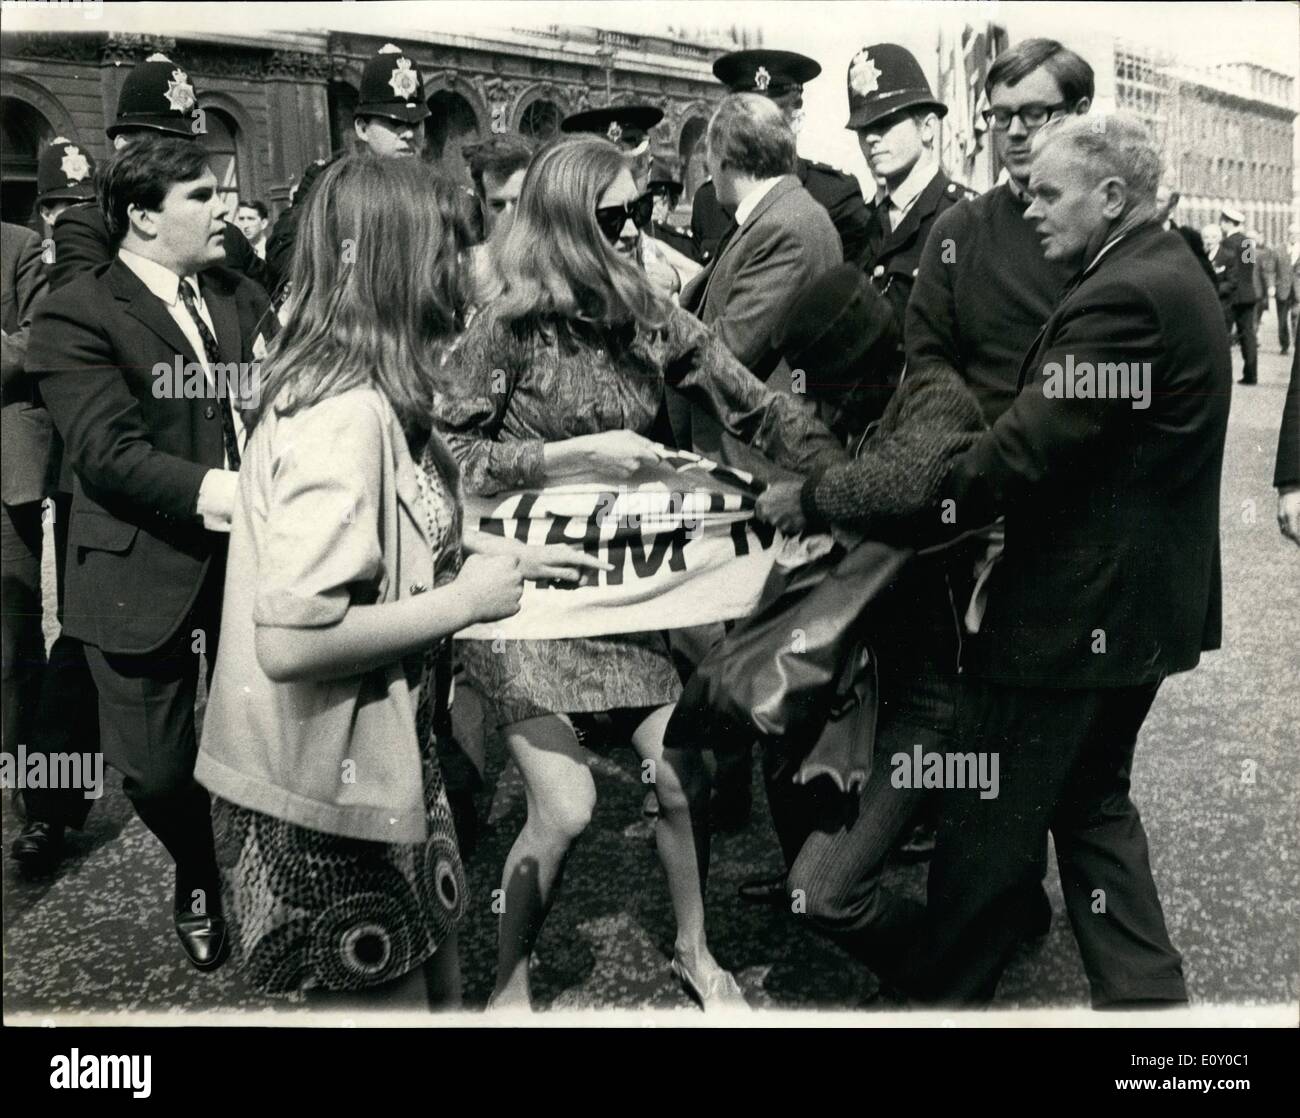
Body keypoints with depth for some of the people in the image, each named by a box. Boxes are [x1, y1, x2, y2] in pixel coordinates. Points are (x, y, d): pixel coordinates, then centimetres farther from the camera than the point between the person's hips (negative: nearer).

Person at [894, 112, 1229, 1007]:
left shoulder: (1124, 296, -21)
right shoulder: (1169, 273, 11)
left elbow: (1022, 452, -26)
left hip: (1072, 609, -10)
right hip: (1134, 604, 10)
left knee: (990, 824, 4)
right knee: (1093, 801, 21)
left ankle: (942, 995, 20)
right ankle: (1145, 992, 29)